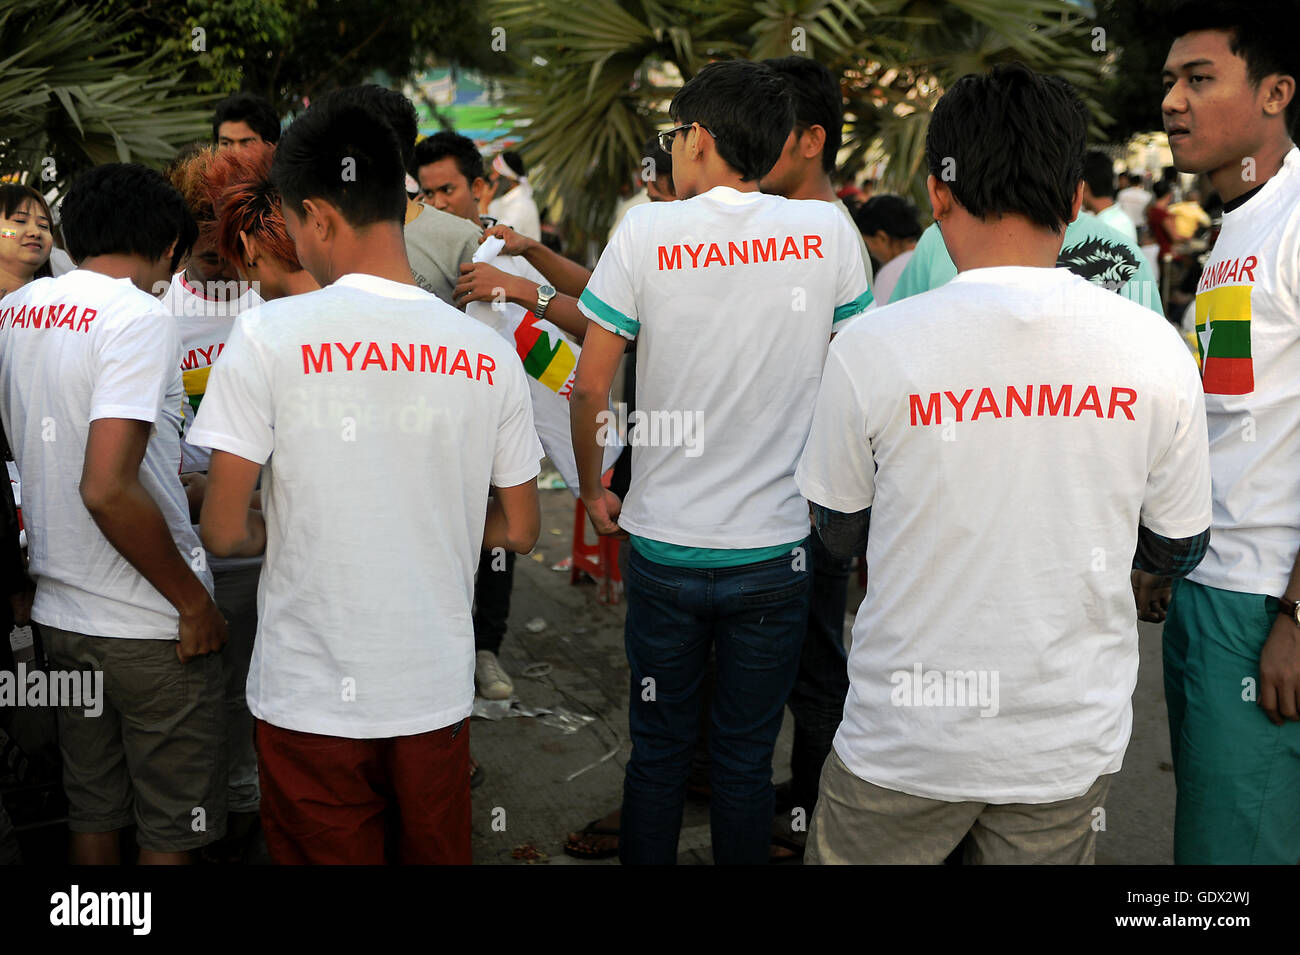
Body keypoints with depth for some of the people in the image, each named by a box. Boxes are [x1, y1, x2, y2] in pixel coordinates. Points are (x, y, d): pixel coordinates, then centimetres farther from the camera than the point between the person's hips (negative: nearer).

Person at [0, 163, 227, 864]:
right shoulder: (140, 317, -17)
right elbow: (108, 490, -25)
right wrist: (193, 600, -15)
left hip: (60, 613, 7)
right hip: (148, 624, -7)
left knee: (93, 810, 20)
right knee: (171, 829, 7)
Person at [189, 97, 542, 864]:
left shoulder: (271, 334, -13)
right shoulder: (488, 353, -4)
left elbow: (224, 532, -11)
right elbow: (520, 532, 3)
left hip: (311, 695, -2)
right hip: (438, 693, 3)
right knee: (437, 853, 20)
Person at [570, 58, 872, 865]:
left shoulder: (646, 231, -8)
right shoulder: (829, 232, -4)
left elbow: (591, 387, -5)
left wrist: (593, 489, 11)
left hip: (665, 547, 0)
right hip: (776, 551, 1)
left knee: (658, 752, 15)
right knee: (746, 760, 13)